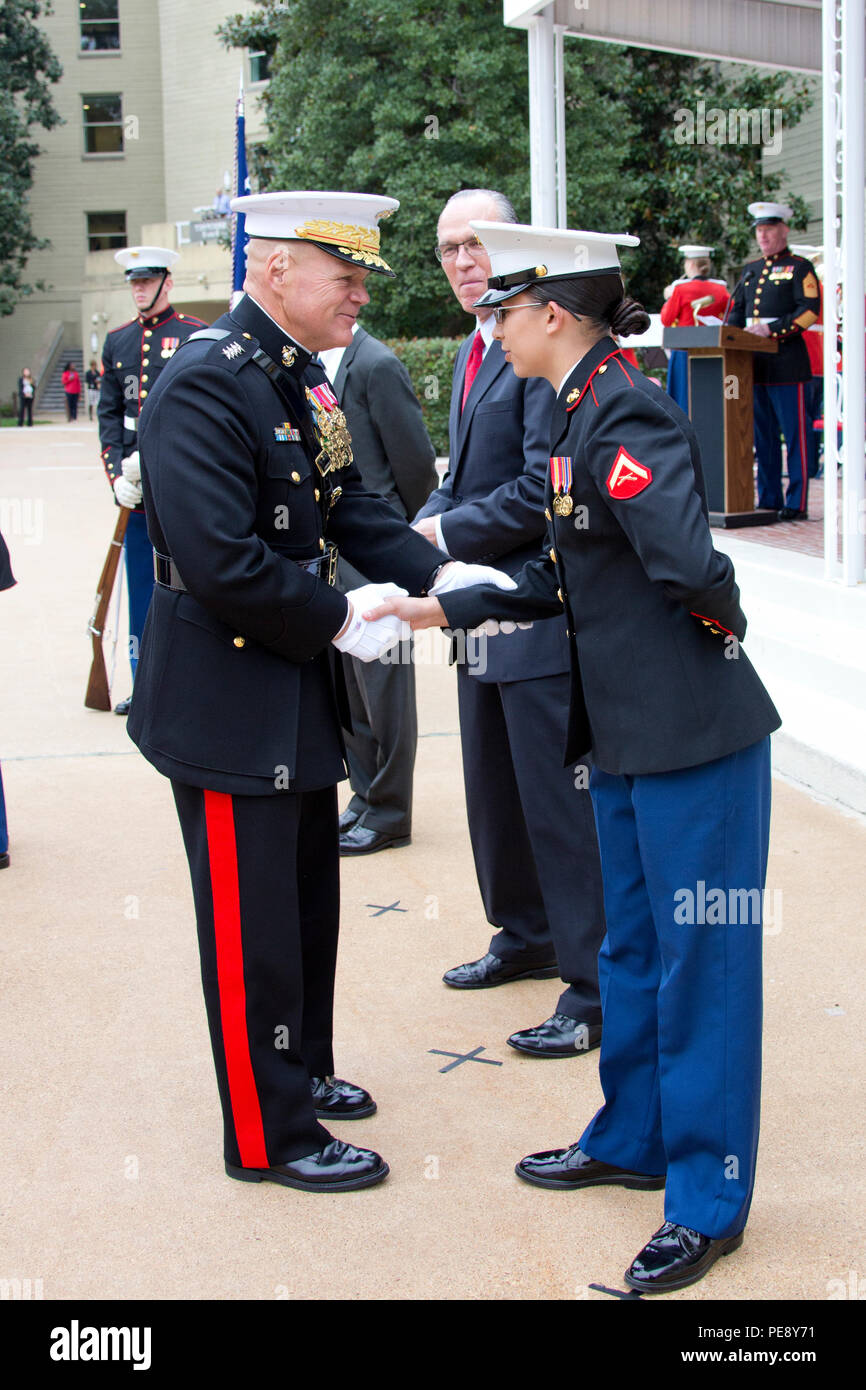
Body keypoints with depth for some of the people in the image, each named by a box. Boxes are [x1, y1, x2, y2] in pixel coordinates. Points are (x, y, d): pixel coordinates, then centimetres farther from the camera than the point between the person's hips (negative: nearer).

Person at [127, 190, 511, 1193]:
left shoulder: (300, 376, 8)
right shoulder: (205, 385, -23)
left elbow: (346, 508, 11)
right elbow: (220, 562, -29)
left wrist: (436, 573, -3)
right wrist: (338, 619, -19)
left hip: (294, 697, 10)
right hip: (227, 704, -10)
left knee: (308, 898, 22)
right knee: (252, 925, 3)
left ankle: (301, 1070, 41)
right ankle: (269, 1135, 17)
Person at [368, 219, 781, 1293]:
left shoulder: (622, 415, -20)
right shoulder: (581, 412, 11)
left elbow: (689, 565, -30)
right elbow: (564, 580, 16)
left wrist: (720, 632, -11)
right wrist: (445, 609, 14)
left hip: (695, 734, -10)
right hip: (626, 732, 10)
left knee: (700, 960, 2)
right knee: (631, 947, 21)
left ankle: (708, 1201, 14)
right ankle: (631, 1140, 38)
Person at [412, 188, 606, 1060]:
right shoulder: (473, 351, 16)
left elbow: (544, 487, -23)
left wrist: (447, 533, -14)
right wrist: (422, 530, 2)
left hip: (544, 610, -10)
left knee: (562, 801, -4)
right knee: (496, 788, 20)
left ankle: (596, 992, 5)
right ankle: (526, 938, 38)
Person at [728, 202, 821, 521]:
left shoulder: (800, 267, 0)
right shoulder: (750, 270, 19)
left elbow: (810, 311, -10)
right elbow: (736, 310, 20)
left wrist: (773, 330, -20)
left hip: (787, 361, -7)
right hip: (754, 363, 7)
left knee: (795, 433, -5)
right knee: (763, 434, 9)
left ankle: (797, 503, -3)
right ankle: (769, 500, 15)